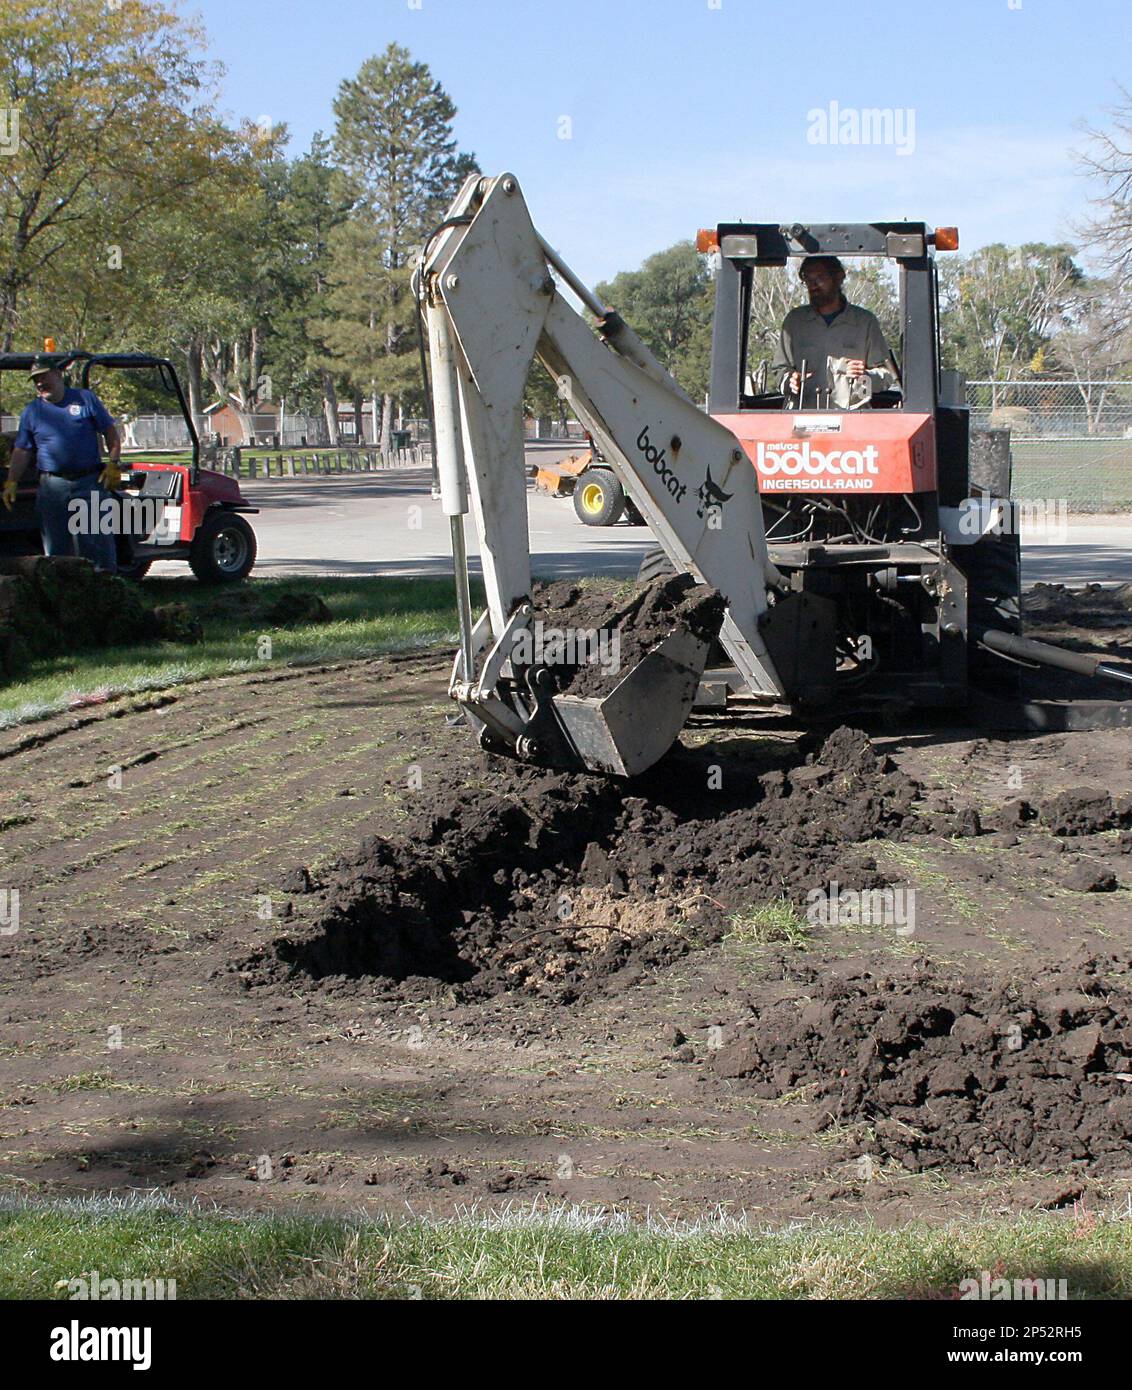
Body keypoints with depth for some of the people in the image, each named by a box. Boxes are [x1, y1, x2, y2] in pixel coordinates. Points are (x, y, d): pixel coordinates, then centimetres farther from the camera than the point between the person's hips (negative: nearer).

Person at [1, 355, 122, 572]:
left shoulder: (85, 399, 6)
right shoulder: (31, 412, 11)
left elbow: (111, 434, 8)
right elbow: (21, 452, 10)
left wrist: (113, 465, -3)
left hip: (91, 483, -2)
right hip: (52, 487, 2)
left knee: (99, 538, -4)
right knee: (55, 546, 5)